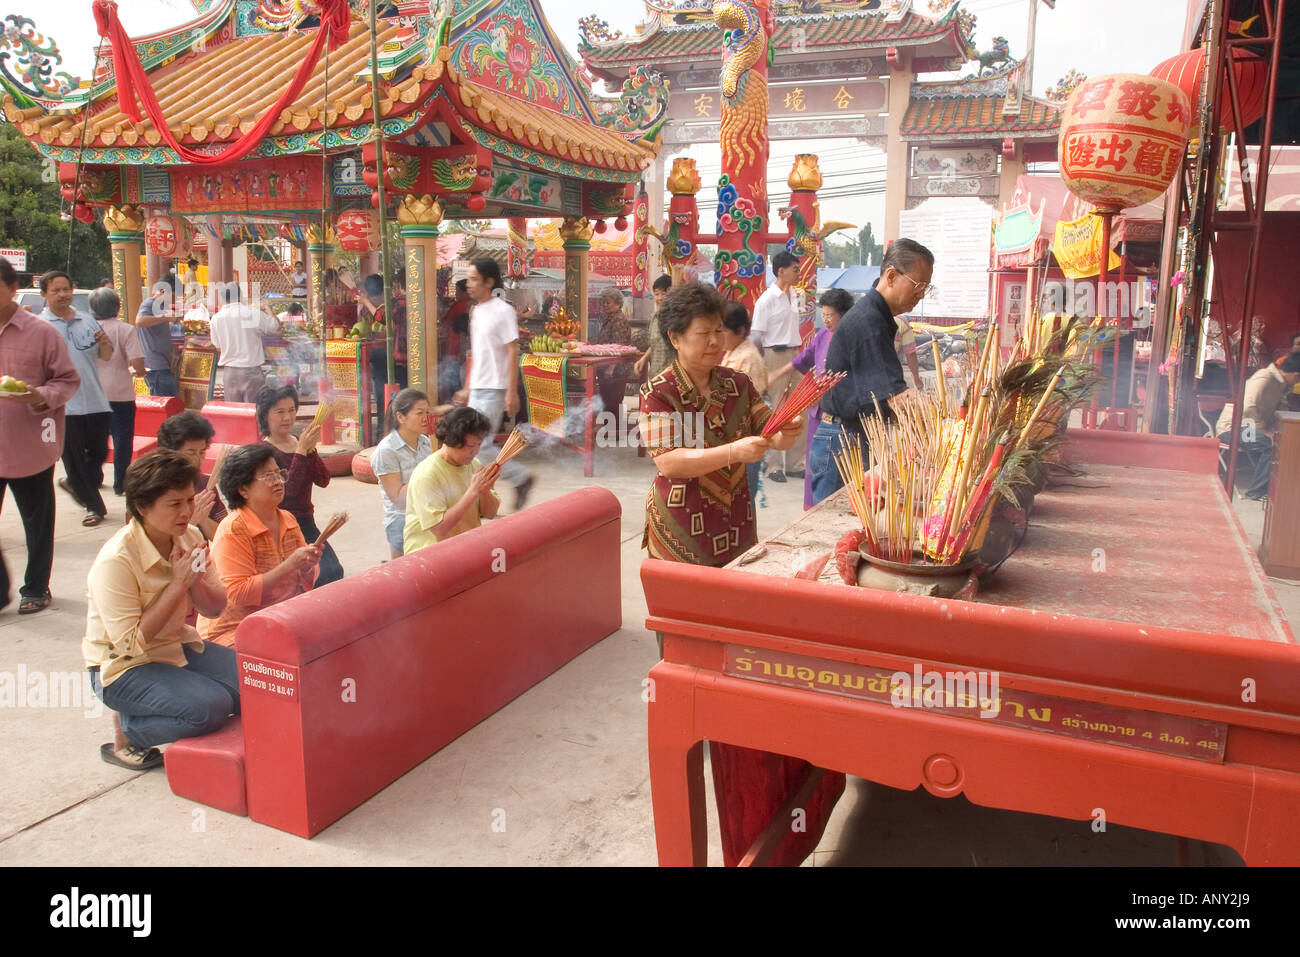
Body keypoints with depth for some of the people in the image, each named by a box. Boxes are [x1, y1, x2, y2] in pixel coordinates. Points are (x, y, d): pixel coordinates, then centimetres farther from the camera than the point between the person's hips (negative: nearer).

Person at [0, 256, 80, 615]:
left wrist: (41, 396, -22)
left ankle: (36, 588, 26)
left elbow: (68, 380, -4)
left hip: (30, 446, -3)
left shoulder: (42, 332, -5)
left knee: (38, 522, 10)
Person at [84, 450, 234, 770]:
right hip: (123, 668, -7)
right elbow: (131, 642, -25)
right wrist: (178, 584, -26)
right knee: (211, 706, -28)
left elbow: (215, 608, 4)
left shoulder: (190, 538, -3)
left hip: (179, 647, 7)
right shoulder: (116, 561, -24)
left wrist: (194, 579, -18)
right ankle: (126, 734, 0)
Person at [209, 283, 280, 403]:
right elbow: (276, 327, 2)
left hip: (229, 371, 3)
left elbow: (218, 347, 9)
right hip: (251, 370, -3)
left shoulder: (216, 318, 0)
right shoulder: (253, 313, -10)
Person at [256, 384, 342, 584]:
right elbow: (289, 489, -20)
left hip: (306, 523, 6)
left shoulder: (301, 442, 12)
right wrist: (301, 450, -21)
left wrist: (311, 449, -11)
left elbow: (323, 481, 1)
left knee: (334, 571, -12)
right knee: (325, 574, -19)